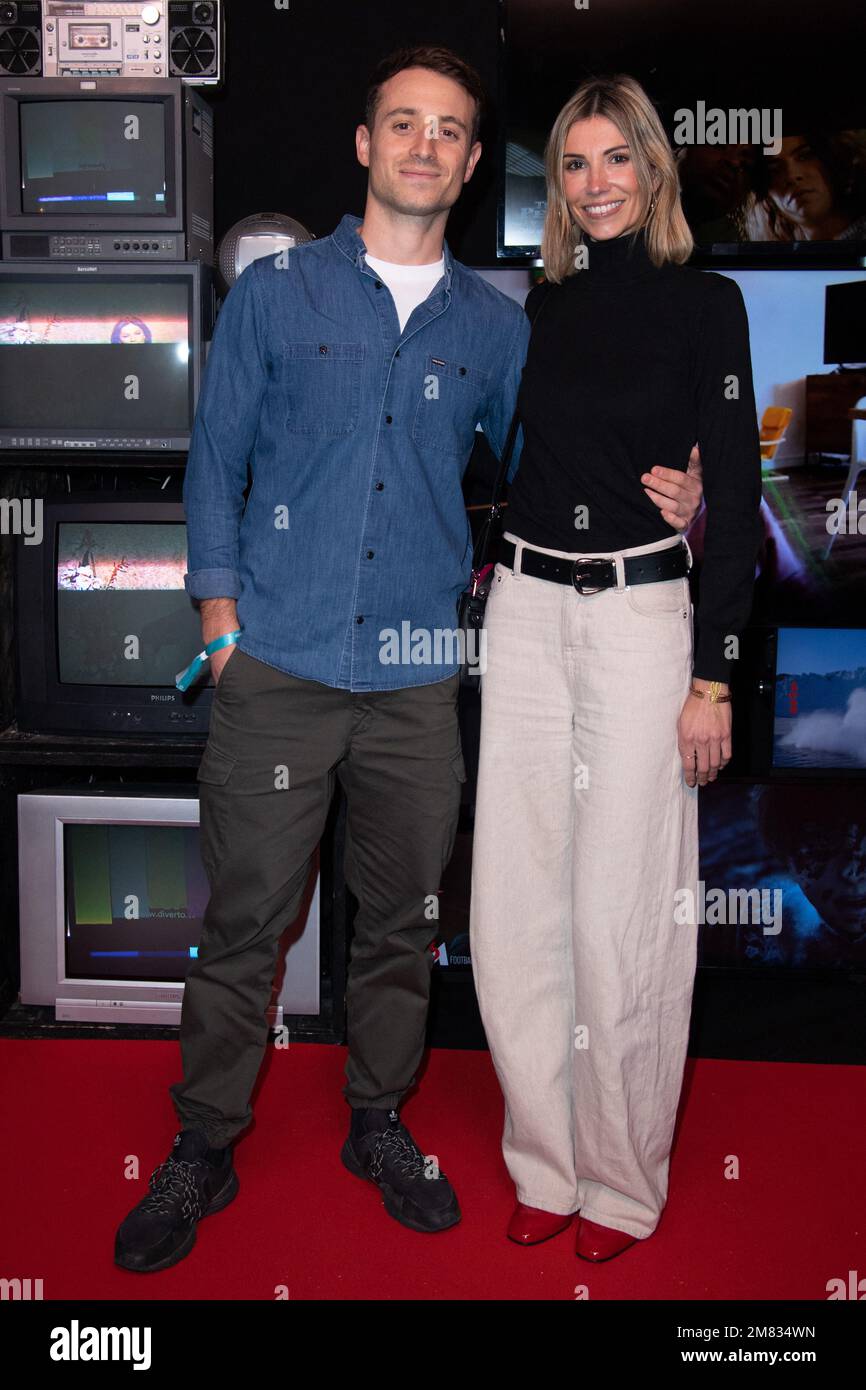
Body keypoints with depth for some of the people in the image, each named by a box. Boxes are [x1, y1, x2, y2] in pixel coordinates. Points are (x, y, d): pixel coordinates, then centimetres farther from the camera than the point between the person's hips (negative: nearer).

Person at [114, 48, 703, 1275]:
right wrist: (223, 618, -3)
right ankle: (204, 1149, 22)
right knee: (244, 920, 3)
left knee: (401, 919, 13)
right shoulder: (276, 293, 4)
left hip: (419, 680, 2)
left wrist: (670, 506, -2)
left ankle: (379, 1121, 33)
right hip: (279, 667, -2)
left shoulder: (496, 326, 9)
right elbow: (216, 463, 5)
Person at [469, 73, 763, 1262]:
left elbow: (734, 499, -4)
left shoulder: (705, 304, 0)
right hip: (527, 613, 4)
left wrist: (713, 676, -9)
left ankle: (623, 1182, 18)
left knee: (621, 912, 0)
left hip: (641, 617, -4)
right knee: (517, 900, 5)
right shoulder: (541, 308, 12)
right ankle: (547, 1162, 22)